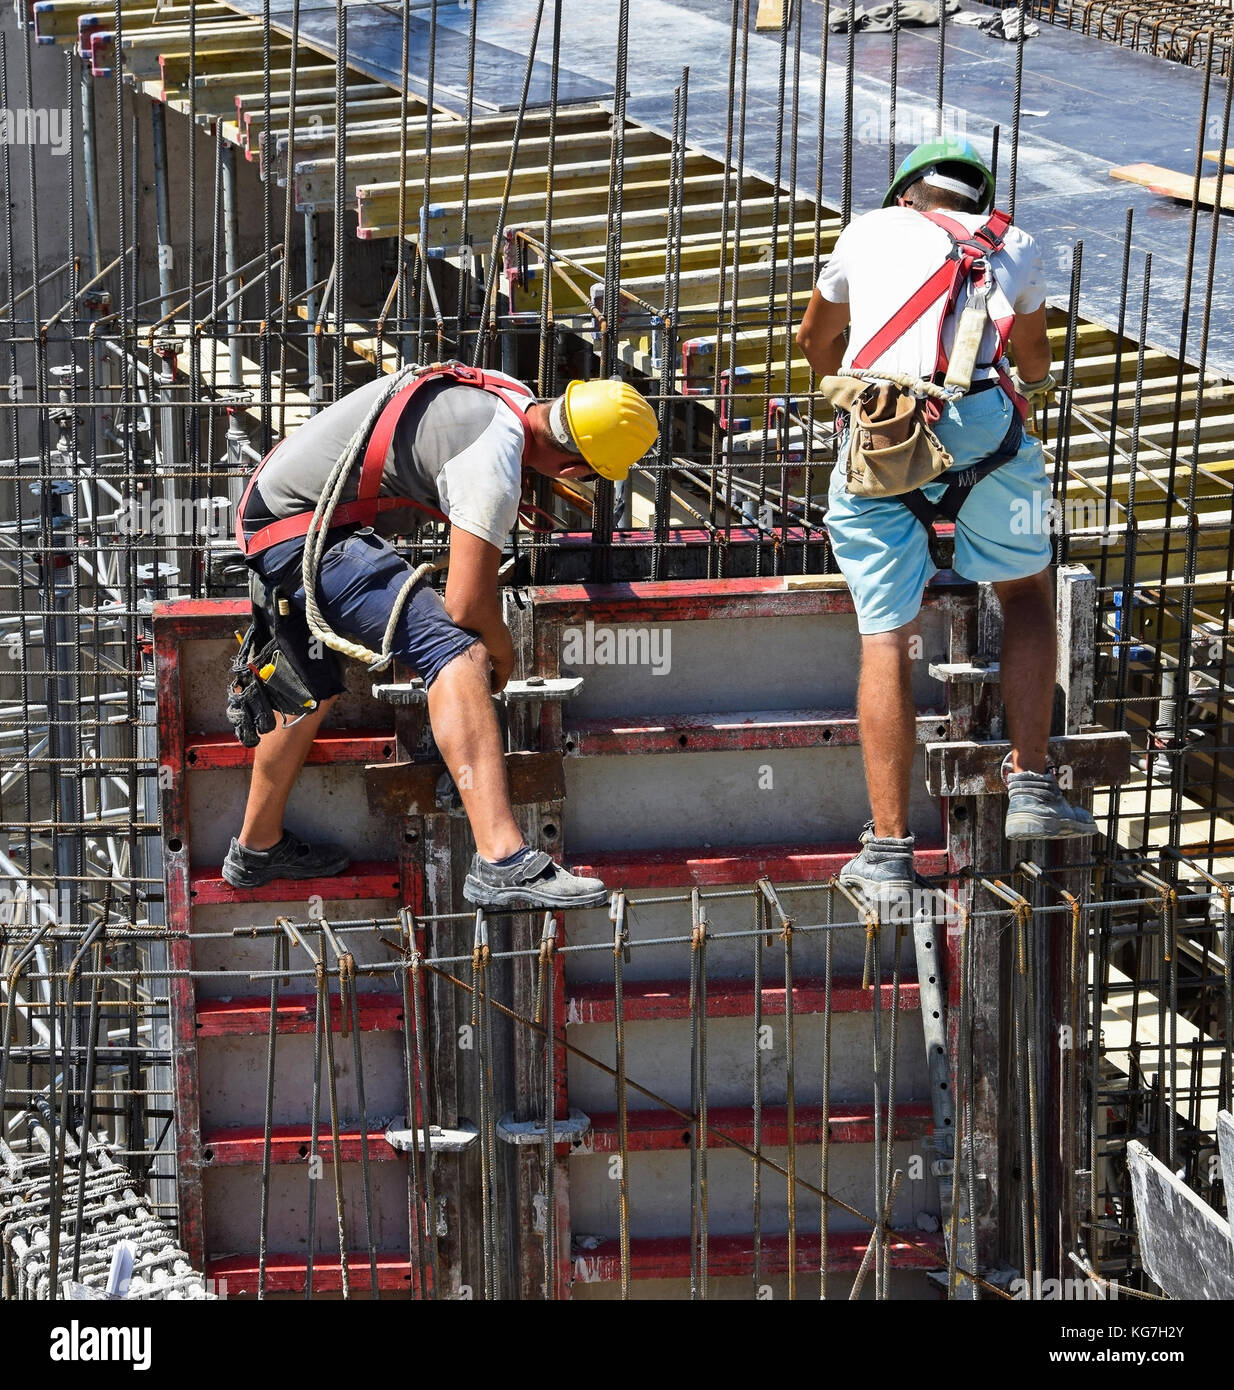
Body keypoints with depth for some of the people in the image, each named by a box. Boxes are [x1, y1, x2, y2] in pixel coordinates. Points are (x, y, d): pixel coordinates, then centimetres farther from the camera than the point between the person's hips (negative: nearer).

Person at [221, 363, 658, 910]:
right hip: (307, 532, -11)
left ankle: (257, 847, 48)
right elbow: (467, 604, -19)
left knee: (313, 691, 28)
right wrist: (502, 654, 1)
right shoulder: (495, 461, -19)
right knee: (454, 649, -23)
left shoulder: (510, 393, 9)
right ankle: (502, 862, -36)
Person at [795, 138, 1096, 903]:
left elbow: (816, 337, 45)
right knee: (1027, 591, 22)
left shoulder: (872, 229, 27)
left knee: (886, 639, 4)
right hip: (982, 424, 0)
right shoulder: (1014, 245, 27)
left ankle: (888, 850, 3)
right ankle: (1032, 788, 11)